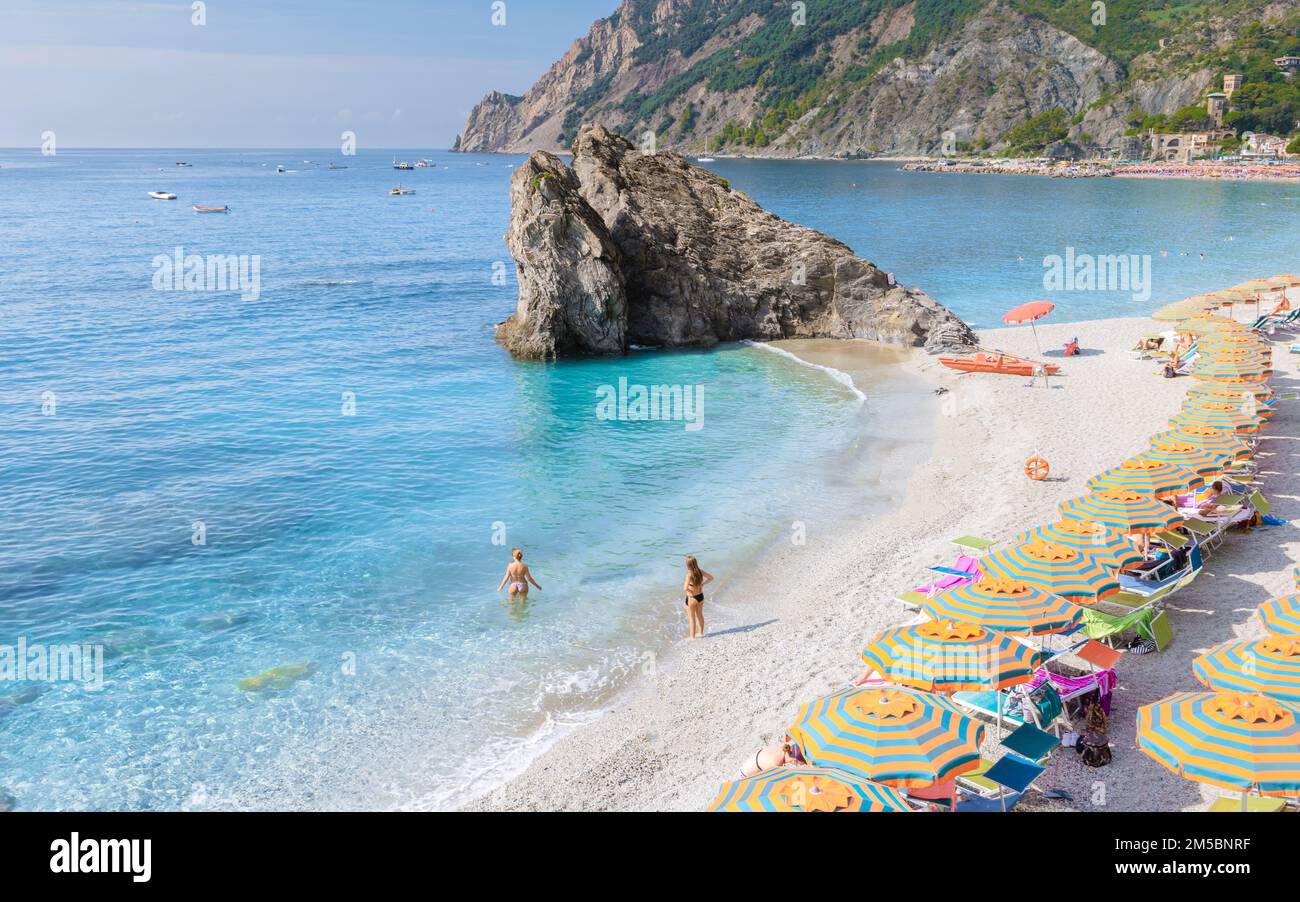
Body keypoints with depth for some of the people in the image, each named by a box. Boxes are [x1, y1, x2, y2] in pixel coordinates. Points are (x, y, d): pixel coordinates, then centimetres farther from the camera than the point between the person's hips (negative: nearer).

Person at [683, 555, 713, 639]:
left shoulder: (689, 574, -27)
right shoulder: (700, 572, -9)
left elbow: (685, 588, -36)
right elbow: (711, 578, 6)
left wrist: (690, 593, -17)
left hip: (692, 598, -6)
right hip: (700, 597, 6)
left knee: (692, 618, 10)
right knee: (700, 615, 25)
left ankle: (692, 637, 21)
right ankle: (701, 633, 41)